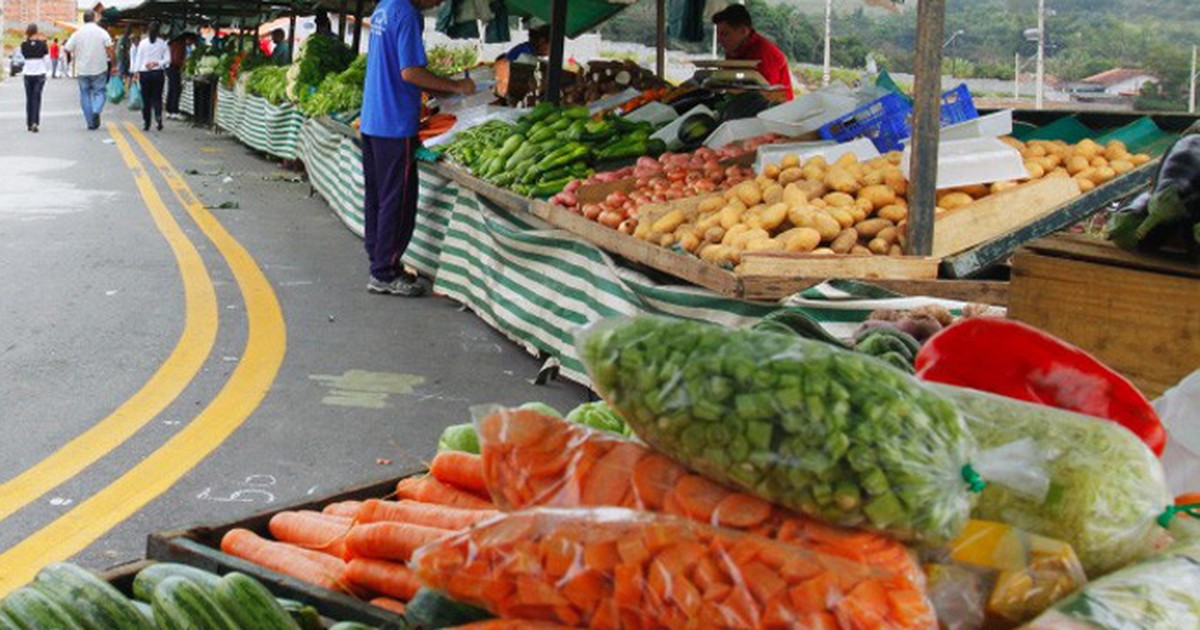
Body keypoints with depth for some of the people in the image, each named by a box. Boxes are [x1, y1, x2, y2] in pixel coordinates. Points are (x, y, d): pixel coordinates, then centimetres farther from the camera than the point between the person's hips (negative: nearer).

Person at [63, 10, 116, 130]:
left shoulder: (77, 33, -2)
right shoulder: (102, 32, -5)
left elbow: (67, 49, 1)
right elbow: (110, 50, -8)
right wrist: (114, 65, -1)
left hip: (83, 70, 1)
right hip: (99, 69, -1)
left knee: (85, 95, 10)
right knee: (99, 92, 8)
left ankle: (91, 123, 8)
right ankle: (96, 111, -21)